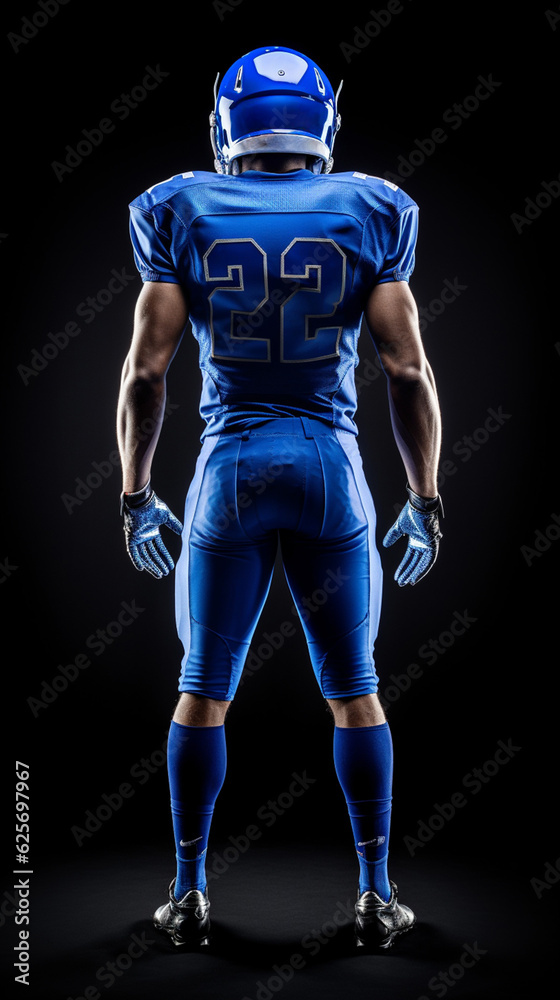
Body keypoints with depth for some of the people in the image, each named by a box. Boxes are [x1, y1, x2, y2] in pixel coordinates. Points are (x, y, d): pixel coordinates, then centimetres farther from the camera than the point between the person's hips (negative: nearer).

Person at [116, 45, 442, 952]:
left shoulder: (182, 215, 1)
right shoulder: (370, 215, 2)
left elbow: (146, 370, -2)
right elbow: (410, 373, -1)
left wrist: (135, 493, 7)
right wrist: (425, 499, 5)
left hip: (229, 467, 0)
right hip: (333, 468, 0)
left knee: (203, 690, 13)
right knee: (354, 691, 12)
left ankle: (189, 893, 21)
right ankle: (377, 895, 20)